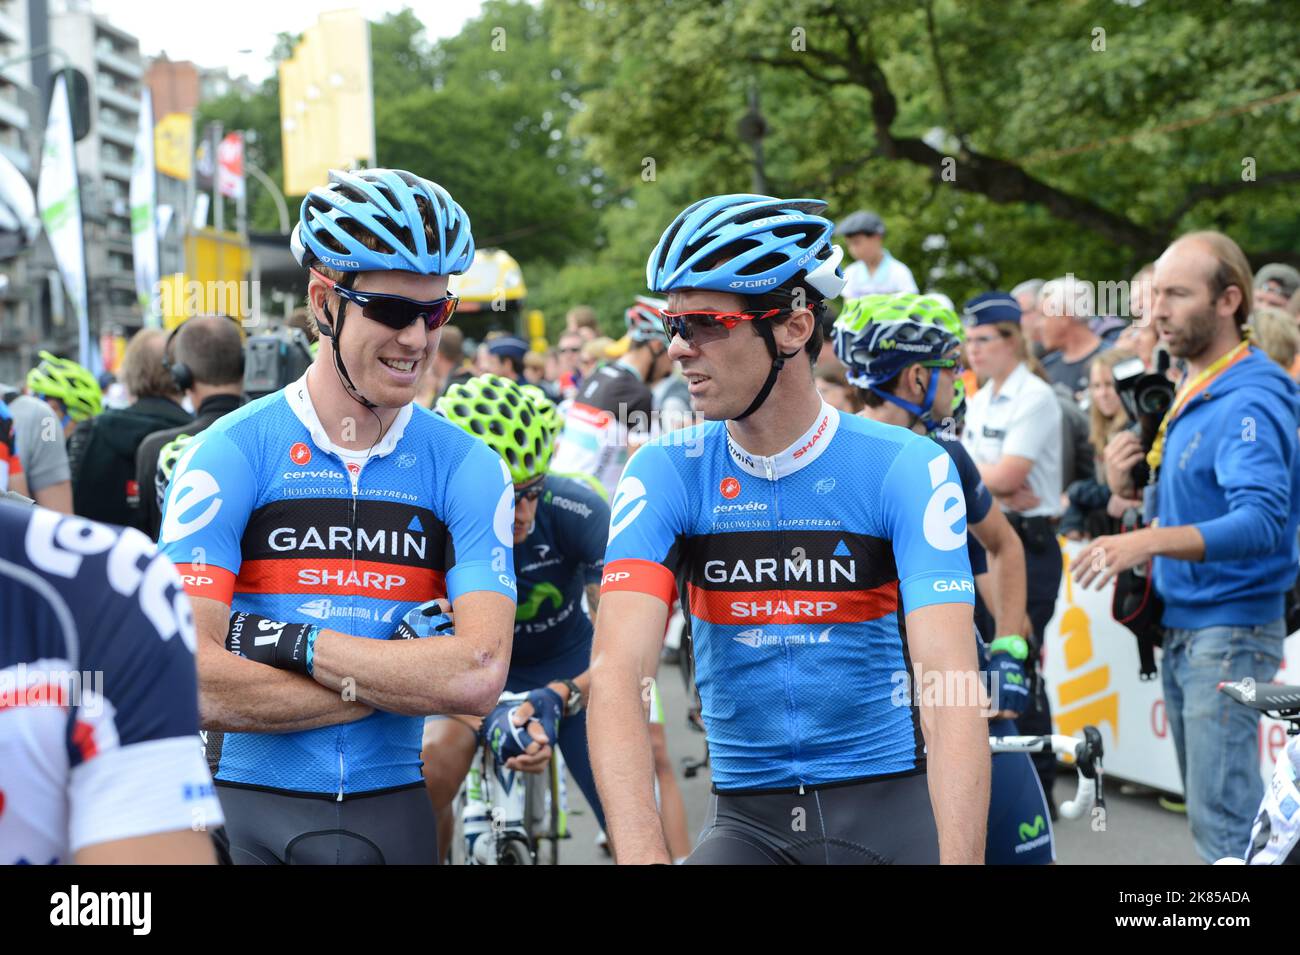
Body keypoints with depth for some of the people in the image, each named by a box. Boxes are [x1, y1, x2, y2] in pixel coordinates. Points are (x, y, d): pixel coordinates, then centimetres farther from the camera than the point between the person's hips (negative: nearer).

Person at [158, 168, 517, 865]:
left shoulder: (466, 468, 0)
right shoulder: (229, 455, -5)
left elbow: (479, 677, -13)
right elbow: (193, 683, -16)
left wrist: (292, 642, -16)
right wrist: (399, 679, -16)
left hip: (391, 811, 2)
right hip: (250, 810, -2)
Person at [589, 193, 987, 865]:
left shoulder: (908, 469, -8)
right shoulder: (666, 474, -4)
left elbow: (949, 681, -19)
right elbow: (618, 670, -17)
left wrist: (960, 858, -34)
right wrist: (643, 853, -33)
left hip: (889, 808, -1)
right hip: (748, 820, 1)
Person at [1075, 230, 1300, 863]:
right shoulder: (1192, 394, 14)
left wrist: (1149, 542, -39)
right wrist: (1131, 488, 0)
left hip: (1231, 630, -10)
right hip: (1181, 629, 10)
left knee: (1223, 822, -12)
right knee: (1214, 810, 15)